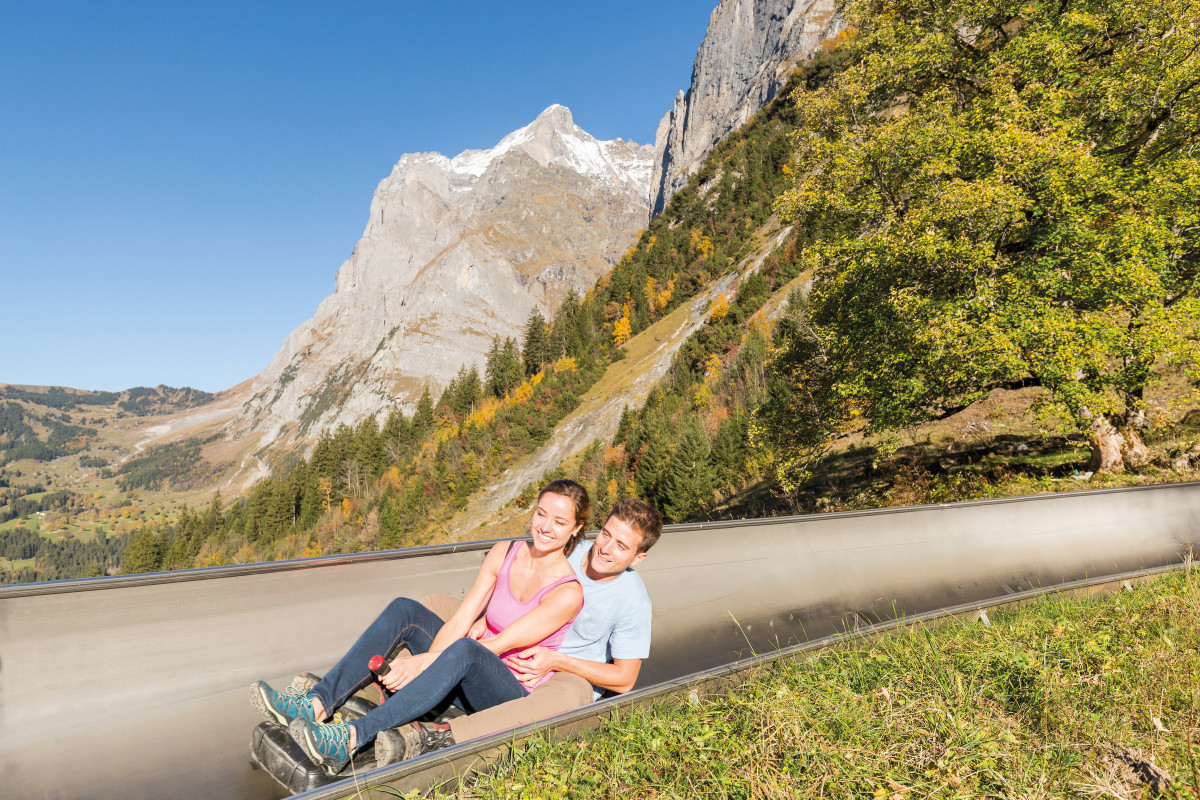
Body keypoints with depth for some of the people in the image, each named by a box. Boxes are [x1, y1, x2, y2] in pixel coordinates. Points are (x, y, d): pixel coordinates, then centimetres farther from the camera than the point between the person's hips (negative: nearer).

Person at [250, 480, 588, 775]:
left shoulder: (568, 591, -17)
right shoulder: (504, 553, 0)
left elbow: (497, 645, -21)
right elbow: (460, 620, -7)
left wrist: (423, 662, -24)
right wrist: (425, 663, -23)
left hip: (512, 693, -5)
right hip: (465, 678, 6)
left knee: (464, 650, -38)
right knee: (405, 609, -16)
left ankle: (351, 738, -43)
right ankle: (317, 703, -23)